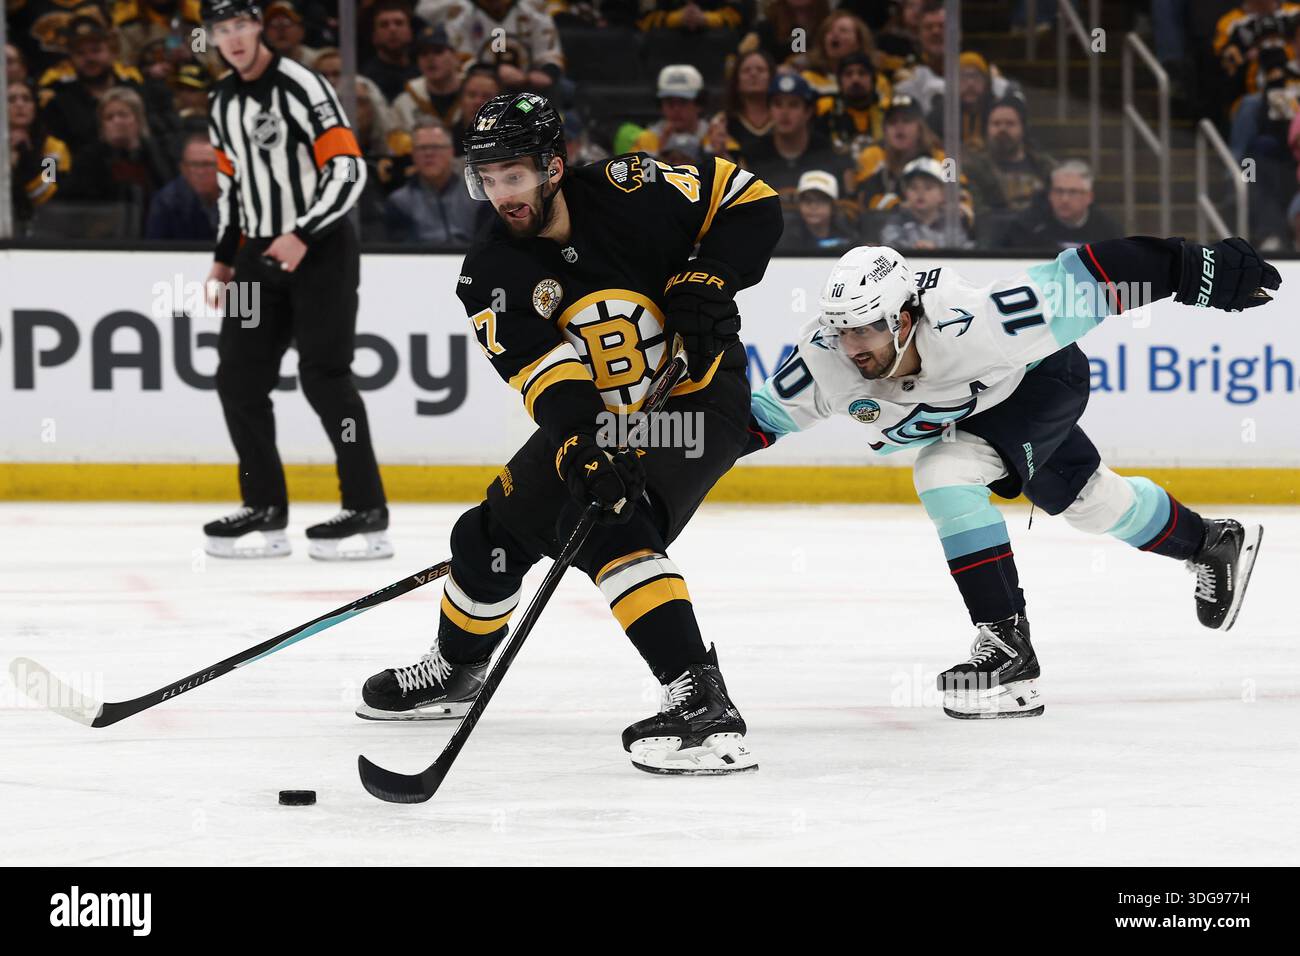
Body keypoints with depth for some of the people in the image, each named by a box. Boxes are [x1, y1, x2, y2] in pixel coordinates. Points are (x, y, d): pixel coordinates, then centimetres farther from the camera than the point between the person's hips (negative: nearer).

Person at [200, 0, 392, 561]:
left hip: (321, 248, -8)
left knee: (323, 375, -12)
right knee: (239, 377, 3)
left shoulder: (300, 87, -13)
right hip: (261, 252, 8)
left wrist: (303, 236, -25)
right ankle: (265, 510, 10)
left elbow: (348, 170, -18)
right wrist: (225, 256, 18)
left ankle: (367, 513, -9)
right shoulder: (223, 102, 12)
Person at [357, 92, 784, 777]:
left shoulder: (627, 193, -18)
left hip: (697, 402, -6)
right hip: (593, 420, 6)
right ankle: (456, 669, 39)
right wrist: (578, 451, -42)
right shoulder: (490, 277, -11)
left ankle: (702, 703, -38)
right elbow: (547, 375, -25)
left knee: (608, 529, -29)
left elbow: (750, 202, -7)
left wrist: (706, 279, -21)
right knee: (495, 533, 9)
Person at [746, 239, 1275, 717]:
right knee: (1086, 497, 21)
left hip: (1043, 379, -6)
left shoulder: (967, 325, -43)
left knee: (946, 475, -28)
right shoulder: (824, 356, -31)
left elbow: (1081, 280, -40)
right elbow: (766, 415, -15)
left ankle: (1007, 646, -24)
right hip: (972, 410, 6)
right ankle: (1213, 543, 48)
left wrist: (1197, 270, -38)